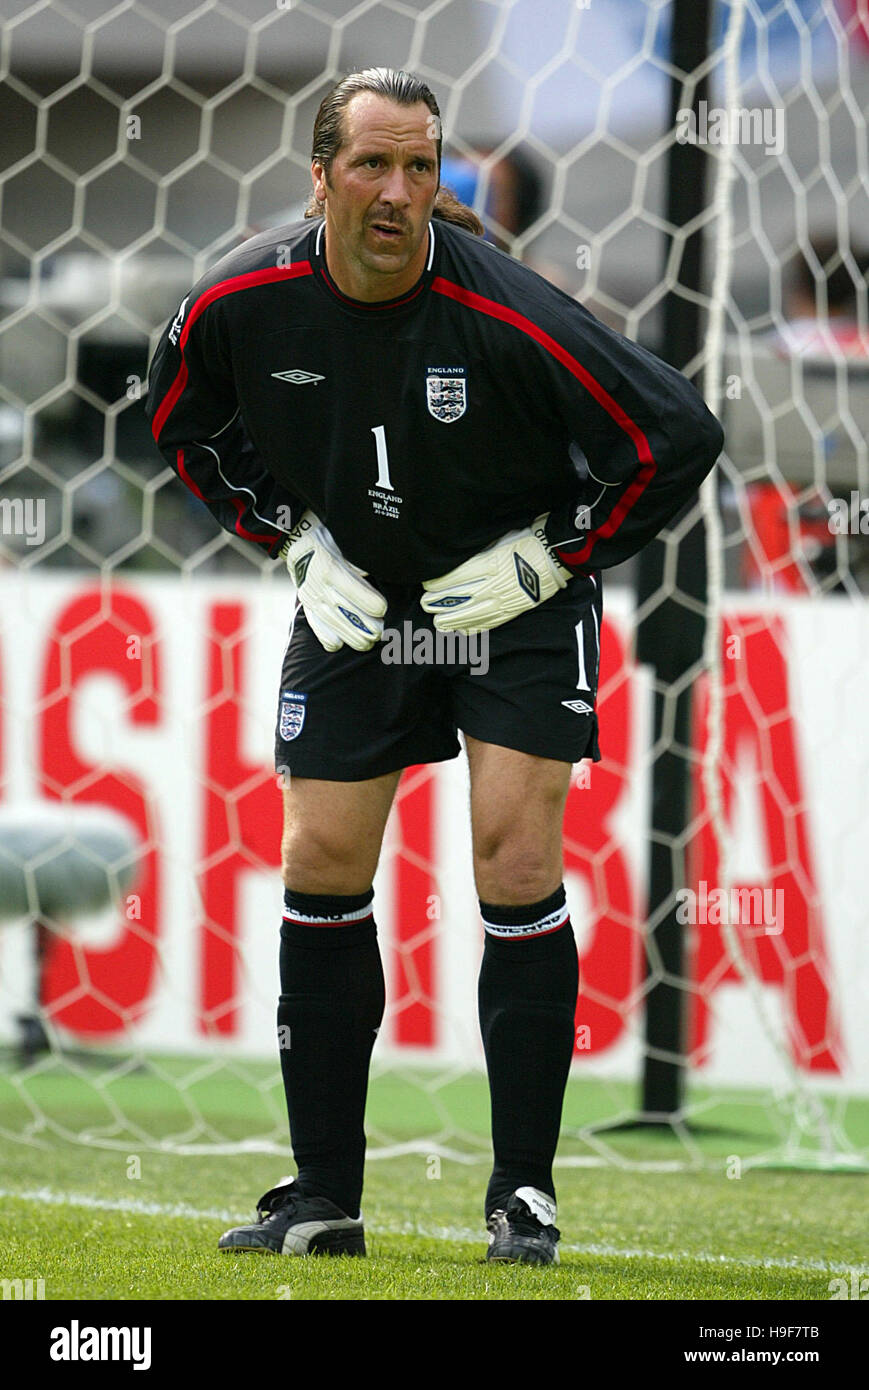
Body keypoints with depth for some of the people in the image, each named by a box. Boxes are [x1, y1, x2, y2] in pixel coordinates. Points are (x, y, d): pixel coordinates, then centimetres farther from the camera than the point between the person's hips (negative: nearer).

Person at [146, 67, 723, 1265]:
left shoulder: (504, 314, -27)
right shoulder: (243, 303, -15)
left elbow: (677, 438, -20)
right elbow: (185, 426, 8)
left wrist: (546, 559, -15)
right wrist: (297, 542, 0)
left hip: (518, 595, -4)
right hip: (359, 600, 4)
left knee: (516, 863, -13)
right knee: (322, 865, 2)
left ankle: (525, 1195, -3)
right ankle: (323, 1199, 11)